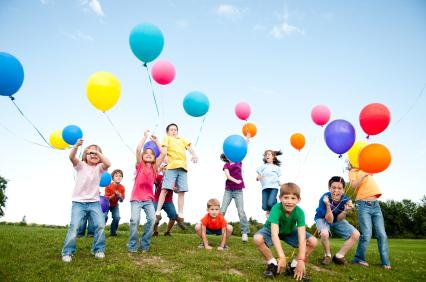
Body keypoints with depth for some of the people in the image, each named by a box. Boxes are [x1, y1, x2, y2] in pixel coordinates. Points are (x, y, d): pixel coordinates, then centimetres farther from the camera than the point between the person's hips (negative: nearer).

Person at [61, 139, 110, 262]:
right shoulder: (81, 165, 2)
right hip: (78, 202, -1)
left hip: (94, 202, 2)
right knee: (74, 226, -11)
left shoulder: (99, 167, 5)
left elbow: (108, 164, -18)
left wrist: (98, 152, -23)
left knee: (100, 225, -6)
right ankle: (67, 252, 6)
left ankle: (98, 249, 13)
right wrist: (77, 145, -36)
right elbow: (71, 157, -18)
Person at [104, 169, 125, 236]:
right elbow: (107, 198, -20)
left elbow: (121, 200, -9)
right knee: (105, 217, -22)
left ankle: (113, 232, 2)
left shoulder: (122, 188, -14)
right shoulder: (109, 186, -22)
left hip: (115, 205, 2)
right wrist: (114, 195, -36)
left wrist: (120, 197, -31)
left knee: (117, 217, -16)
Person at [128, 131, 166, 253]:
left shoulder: (155, 167, 11)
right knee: (135, 220, -16)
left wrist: (156, 141, 12)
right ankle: (132, 246, 2)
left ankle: (145, 245, 2)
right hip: (136, 198, -2)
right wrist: (145, 136, 0)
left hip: (149, 198, 2)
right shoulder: (140, 165, 5)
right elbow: (138, 149, -8)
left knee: (152, 219, -14)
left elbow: (163, 153, 4)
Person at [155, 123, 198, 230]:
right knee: (165, 189, -12)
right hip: (172, 166, -3)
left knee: (182, 192, -1)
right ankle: (158, 213, -8)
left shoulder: (183, 140, 30)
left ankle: (180, 216, 4)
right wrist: (165, 158, -20)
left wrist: (194, 155, -8)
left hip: (183, 167, 4)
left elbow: (189, 147, 14)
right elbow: (164, 149, 2)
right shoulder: (167, 138, 20)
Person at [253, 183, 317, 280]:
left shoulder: (299, 212, -30)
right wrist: (282, 257, -51)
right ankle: (273, 264, -7)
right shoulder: (276, 209, -37)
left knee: (313, 242, -18)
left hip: (290, 232, 3)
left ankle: (293, 266, 1)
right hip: (272, 230, -2)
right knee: (257, 238, -33)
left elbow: (302, 237, -34)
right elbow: (274, 234, -44)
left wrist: (301, 260, -41)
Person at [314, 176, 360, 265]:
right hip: (322, 219, -4)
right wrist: (328, 205, -44)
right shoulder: (324, 199, -31)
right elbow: (329, 220, -29)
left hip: (337, 220, 4)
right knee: (324, 233, -36)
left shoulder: (345, 200, -22)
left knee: (356, 234, -13)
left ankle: (339, 256, 3)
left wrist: (346, 210, -35)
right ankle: (327, 255, -5)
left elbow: (338, 219, -16)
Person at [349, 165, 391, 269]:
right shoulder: (352, 172, 5)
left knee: (382, 235, 0)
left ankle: (385, 262, 7)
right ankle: (359, 259, 4)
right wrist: (363, 175, -20)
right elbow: (354, 185, -10)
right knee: (366, 235, -11)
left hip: (376, 205, 5)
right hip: (364, 205, -5)